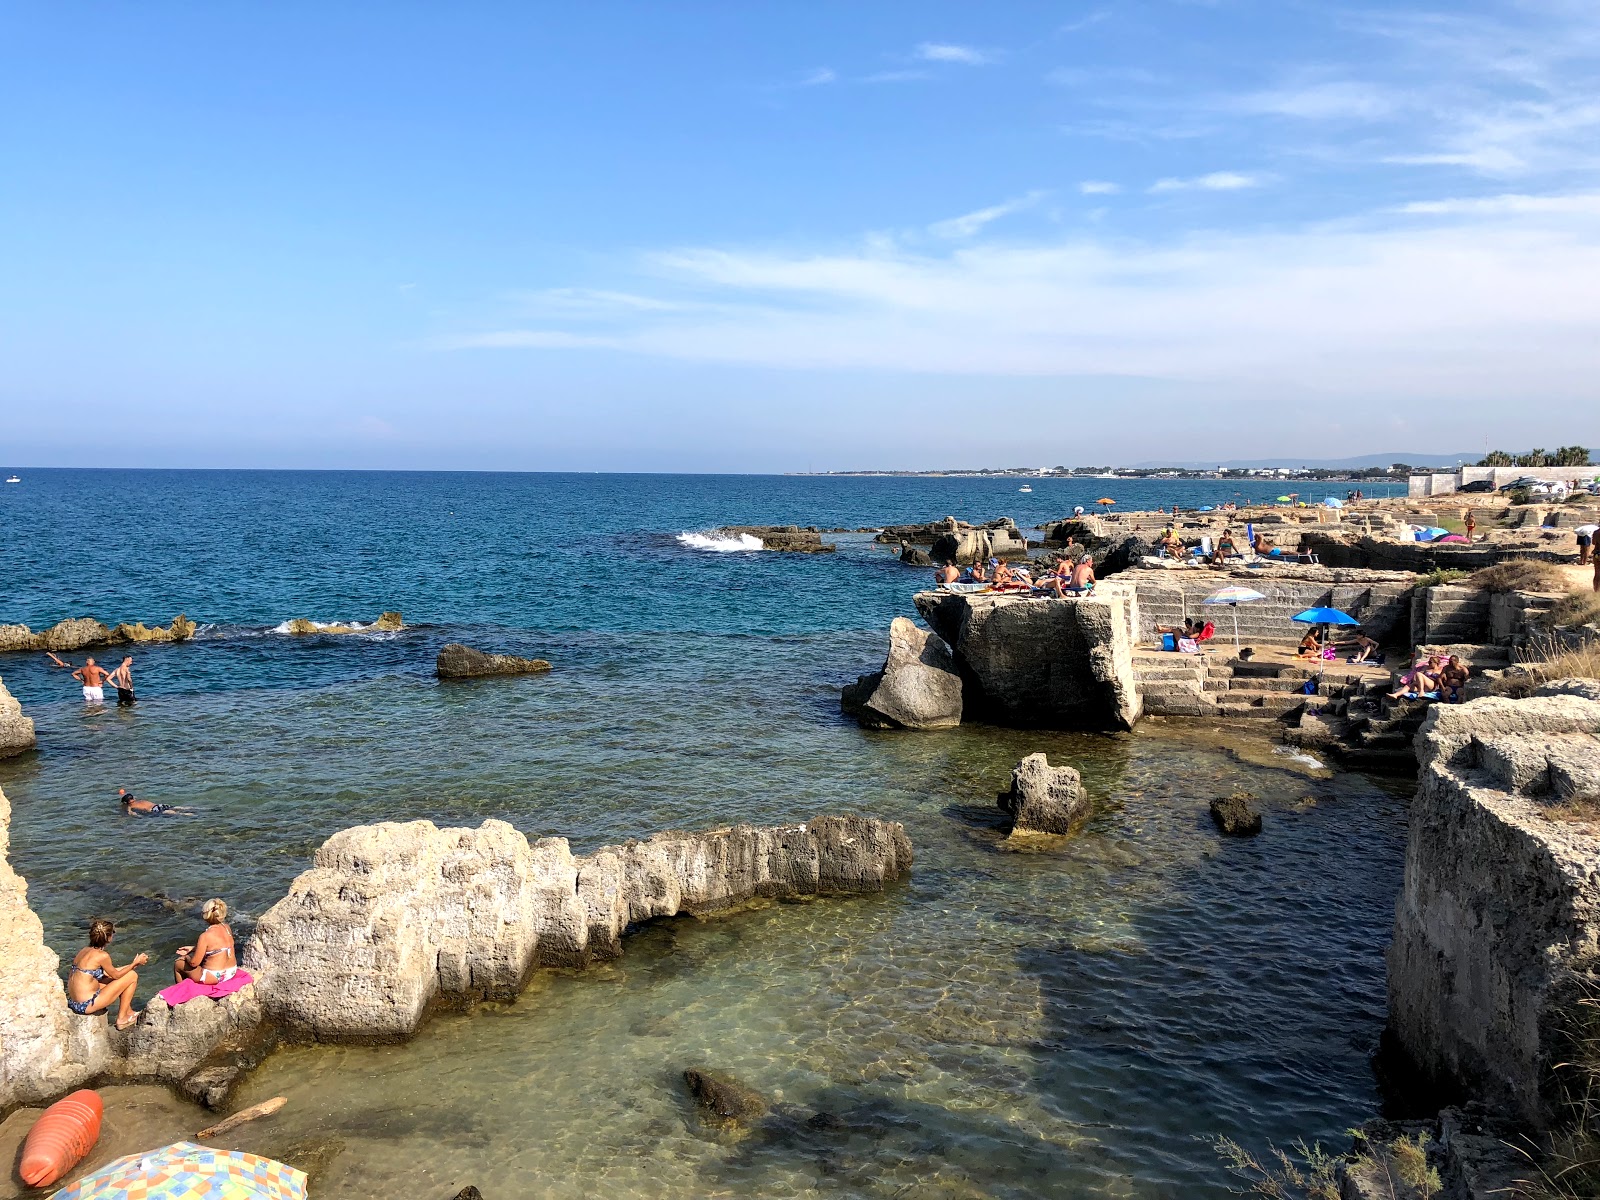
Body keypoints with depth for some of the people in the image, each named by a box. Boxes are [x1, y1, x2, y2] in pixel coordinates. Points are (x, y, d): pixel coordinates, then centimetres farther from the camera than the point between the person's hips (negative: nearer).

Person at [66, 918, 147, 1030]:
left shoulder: (85, 950, 8)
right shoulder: (102, 955, -17)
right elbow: (116, 975, -2)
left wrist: (132, 965, 25)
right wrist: (135, 963, 11)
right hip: (86, 1006, -9)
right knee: (132, 976, 2)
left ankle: (128, 1011, 32)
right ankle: (122, 1019, 10)